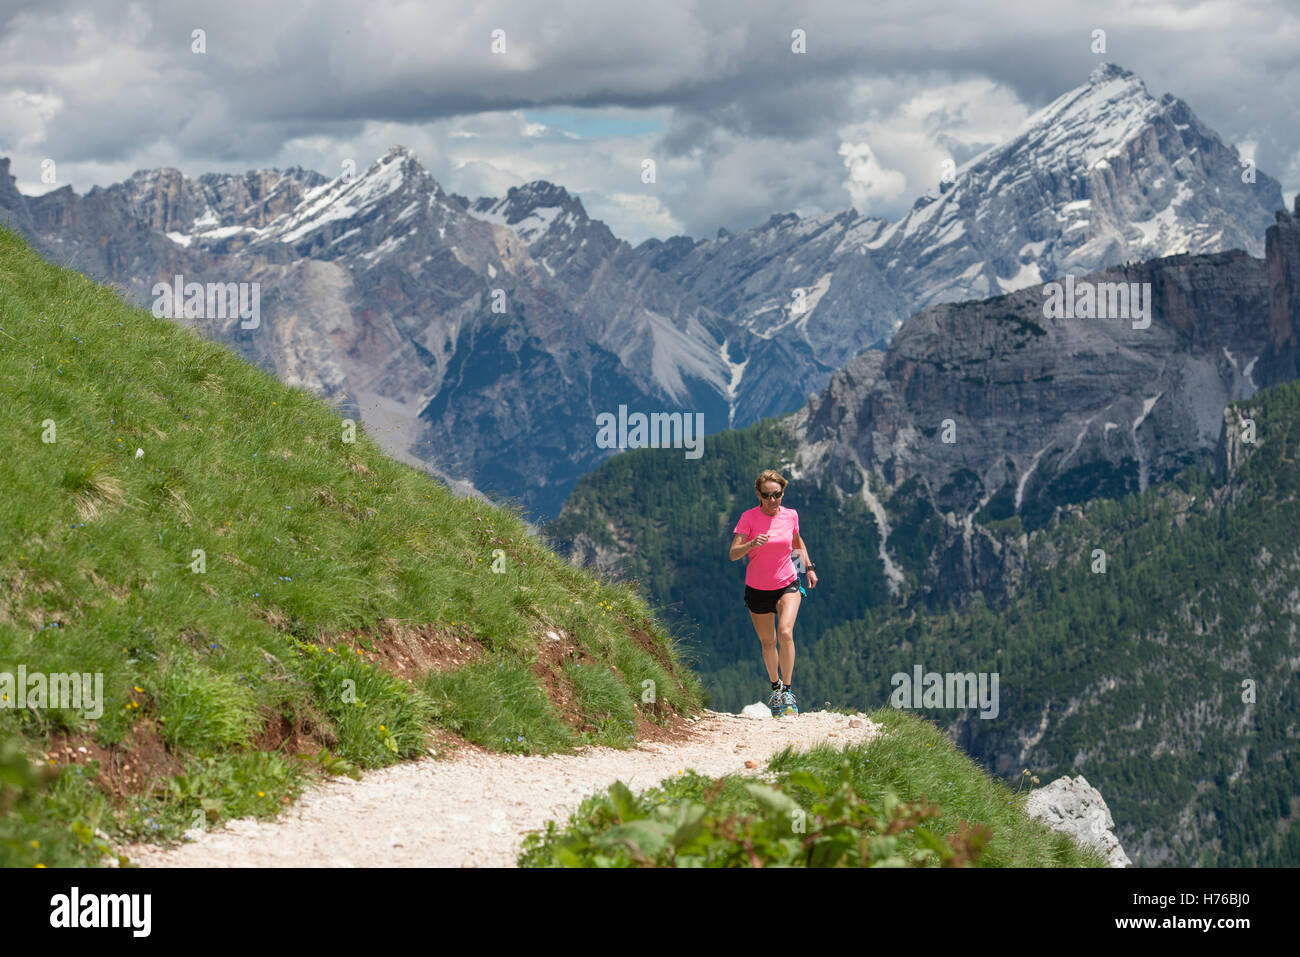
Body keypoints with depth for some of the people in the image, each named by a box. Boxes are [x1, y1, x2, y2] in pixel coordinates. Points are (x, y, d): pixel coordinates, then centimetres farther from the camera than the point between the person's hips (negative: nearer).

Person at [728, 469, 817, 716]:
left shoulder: (790, 515, -3)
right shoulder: (748, 518, -12)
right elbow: (733, 554, -20)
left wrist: (809, 566, 10)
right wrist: (752, 544, -38)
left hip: (787, 584, 0)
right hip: (757, 589, 0)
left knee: (785, 633, -23)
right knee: (768, 643, 11)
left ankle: (787, 691, -15)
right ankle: (775, 686, 36)